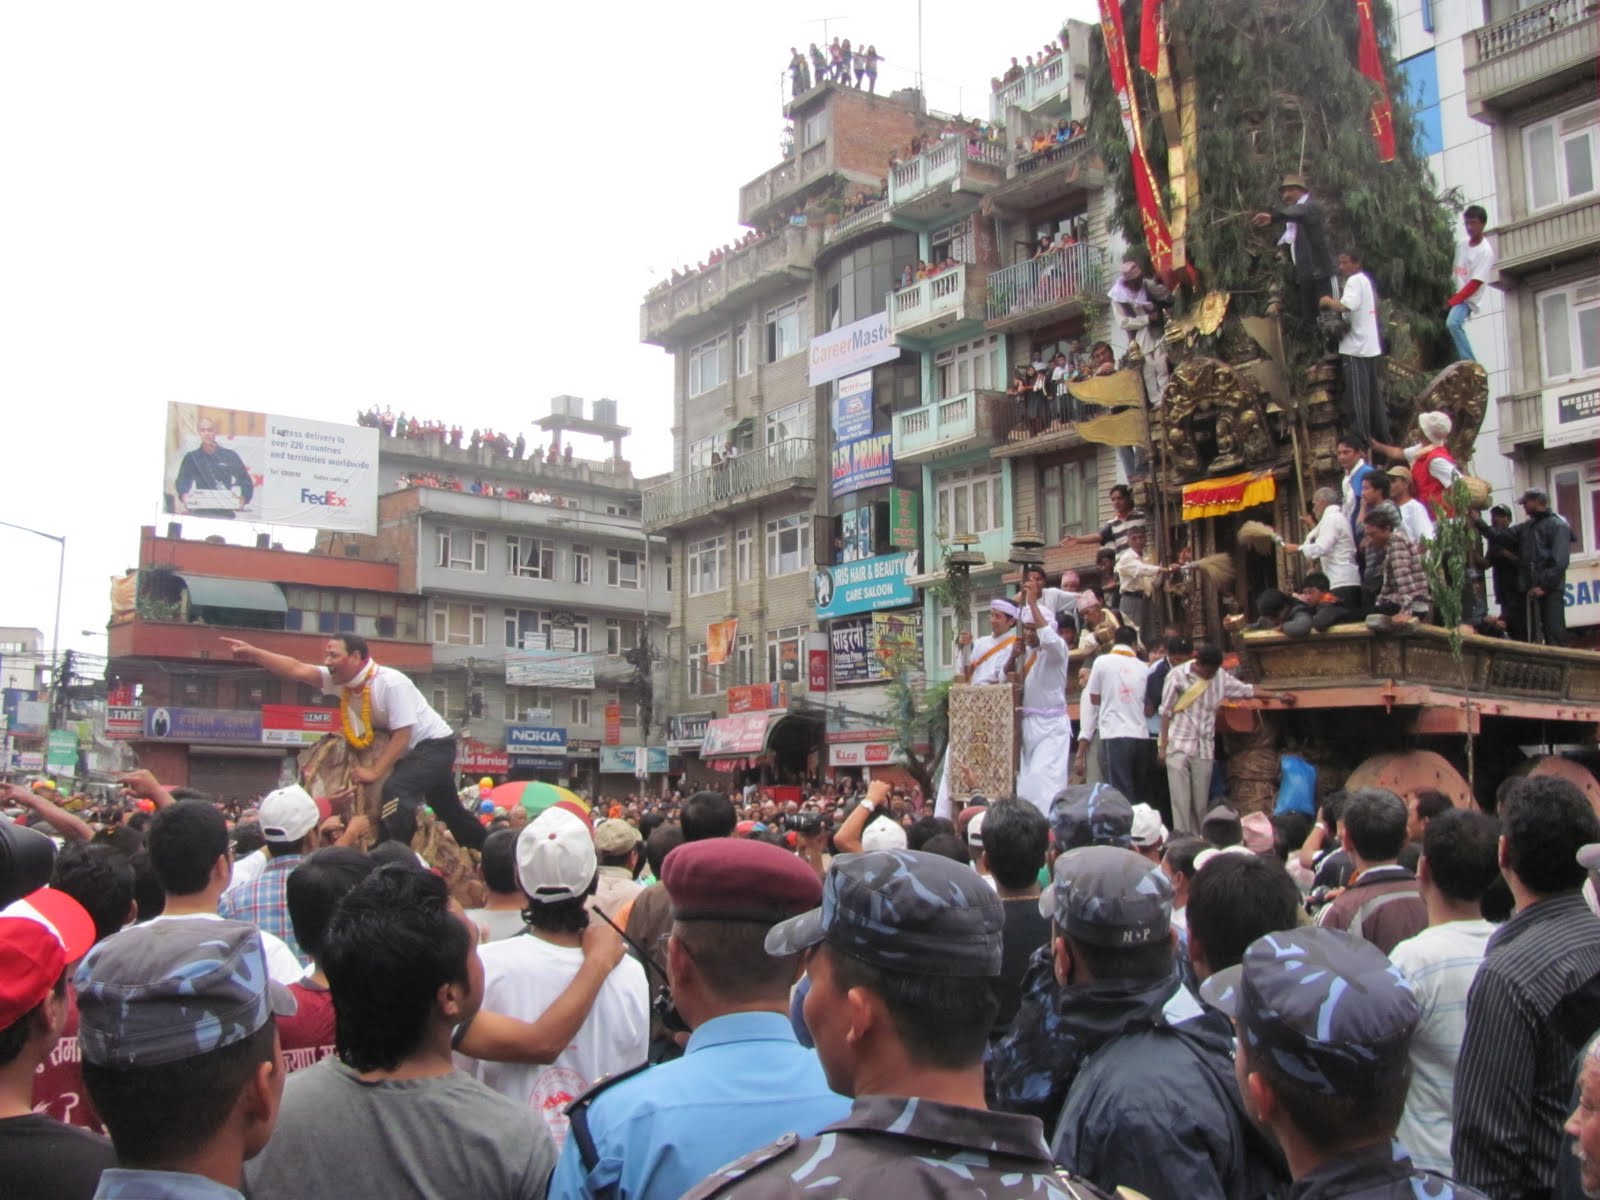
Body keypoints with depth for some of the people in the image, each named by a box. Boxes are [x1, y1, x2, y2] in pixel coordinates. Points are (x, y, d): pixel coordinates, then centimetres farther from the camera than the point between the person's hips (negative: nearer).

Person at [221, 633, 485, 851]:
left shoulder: (391, 683, -29)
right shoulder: (341, 681, -7)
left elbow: (402, 734, -28)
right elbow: (296, 669, -10)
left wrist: (375, 772, -26)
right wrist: (253, 653, -16)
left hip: (434, 745, -9)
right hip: (409, 751, 9)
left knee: (396, 790, -31)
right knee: (450, 812, 17)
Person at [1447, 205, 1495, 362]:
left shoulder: (1485, 252, -11)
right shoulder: (1462, 246, 10)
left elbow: (1475, 284, -16)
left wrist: (1452, 302, -19)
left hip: (1468, 299, -8)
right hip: (1454, 296, 8)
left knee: (1452, 323, -32)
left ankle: (1470, 364, -31)